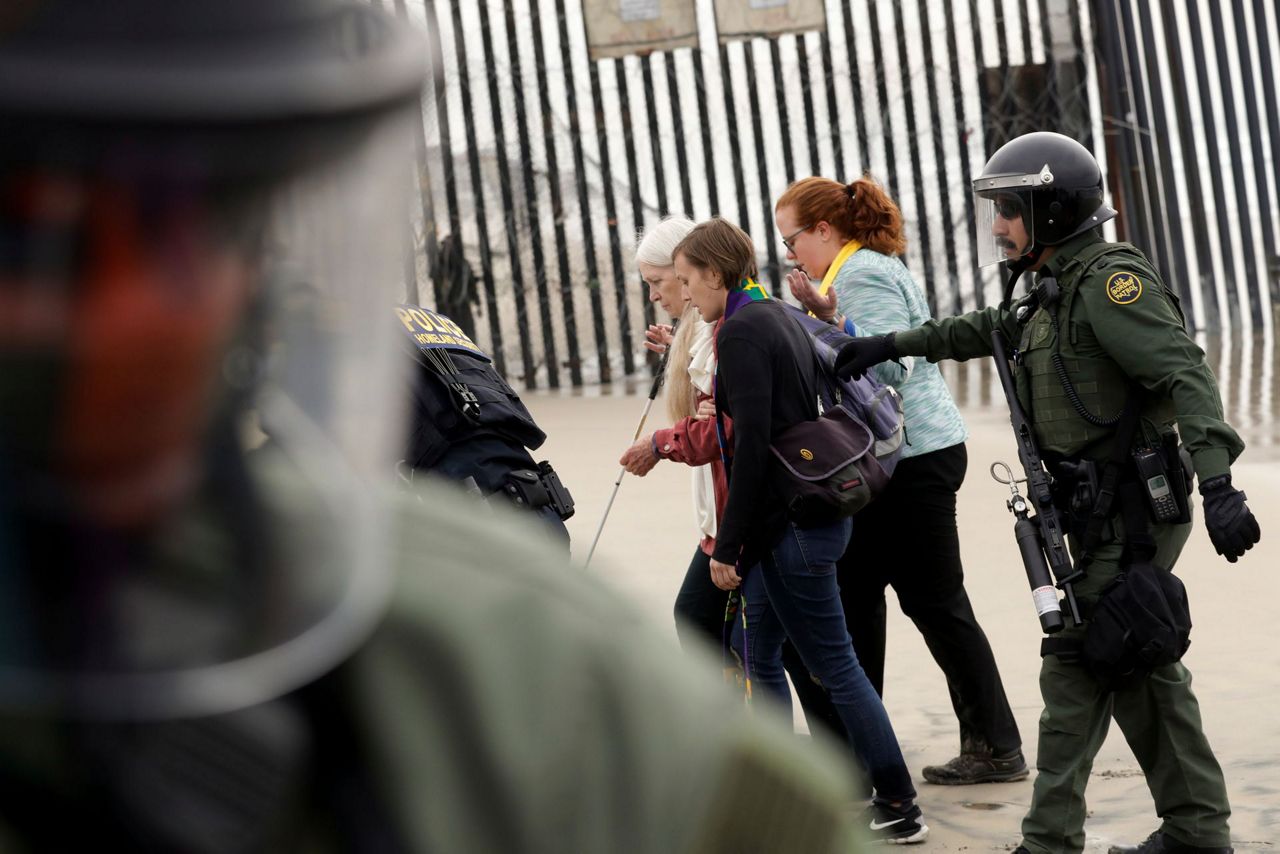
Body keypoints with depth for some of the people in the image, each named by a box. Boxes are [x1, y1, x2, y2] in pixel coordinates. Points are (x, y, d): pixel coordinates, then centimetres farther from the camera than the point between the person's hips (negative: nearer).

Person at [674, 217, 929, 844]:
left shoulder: (742, 331, -15)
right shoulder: (780, 318, 14)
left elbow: (752, 445, -21)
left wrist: (729, 545, -16)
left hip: (790, 525, -10)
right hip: (811, 509, 10)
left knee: (835, 666, -3)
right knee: (757, 651, 17)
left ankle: (898, 809, 2)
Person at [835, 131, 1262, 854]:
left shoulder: (1111, 281, -15)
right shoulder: (1059, 292, 15)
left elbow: (1186, 374, -25)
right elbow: (986, 331, 34)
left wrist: (1218, 486, -35)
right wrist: (890, 346, 38)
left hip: (1128, 515, -9)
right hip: (1103, 514, 9)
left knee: (1076, 663, -6)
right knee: (1142, 667, 12)